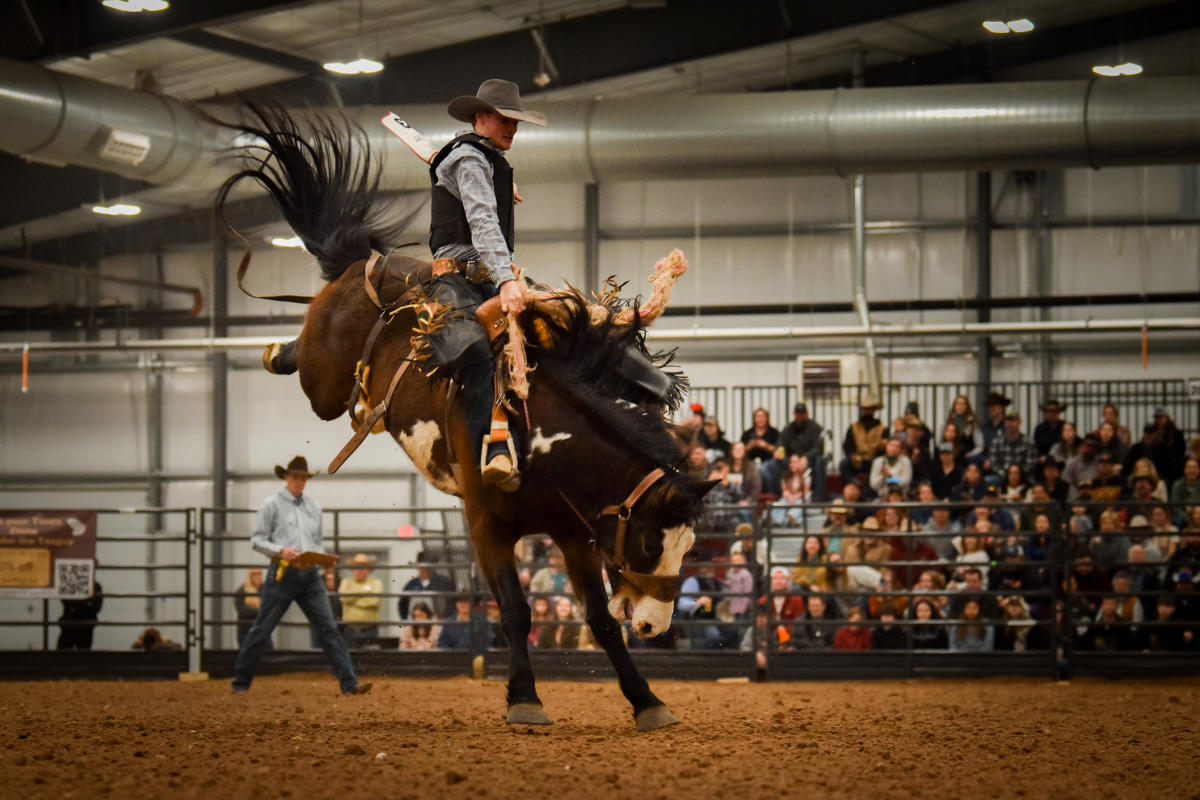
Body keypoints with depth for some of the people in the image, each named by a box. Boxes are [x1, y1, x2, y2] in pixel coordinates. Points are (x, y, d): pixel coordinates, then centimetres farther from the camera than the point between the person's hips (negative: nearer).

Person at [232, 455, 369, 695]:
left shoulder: (313, 506, 14)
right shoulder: (272, 504, 0)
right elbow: (257, 539, -3)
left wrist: (320, 555, -1)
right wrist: (280, 550, -19)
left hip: (310, 575, 4)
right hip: (283, 574, -4)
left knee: (328, 628, -3)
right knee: (262, 630, 3)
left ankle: (349, 683, -7)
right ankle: (241, 683, 14)